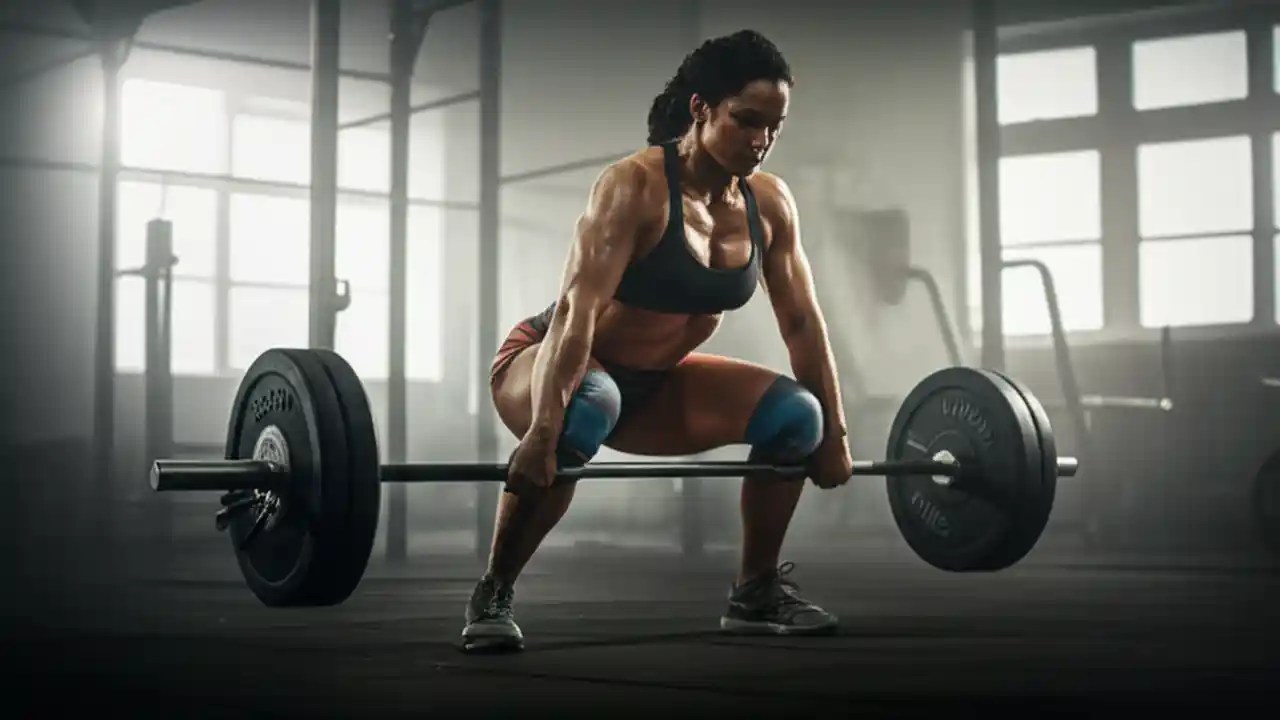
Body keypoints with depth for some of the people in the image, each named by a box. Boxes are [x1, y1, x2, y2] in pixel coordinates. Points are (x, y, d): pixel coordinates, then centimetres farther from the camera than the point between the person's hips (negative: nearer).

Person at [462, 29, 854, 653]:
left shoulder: (770, 202, -7)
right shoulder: (634, 187, -26)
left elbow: (803, 321, -1)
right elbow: (577, 308, -36)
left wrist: (833, 434, 0)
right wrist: (543, 427, -45)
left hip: (655, 383, 6)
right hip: (548, 363, -6)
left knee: (795, 414, -11)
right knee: (585, 410, -41)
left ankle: (756, 592, 7)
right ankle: (492, 596, -24)